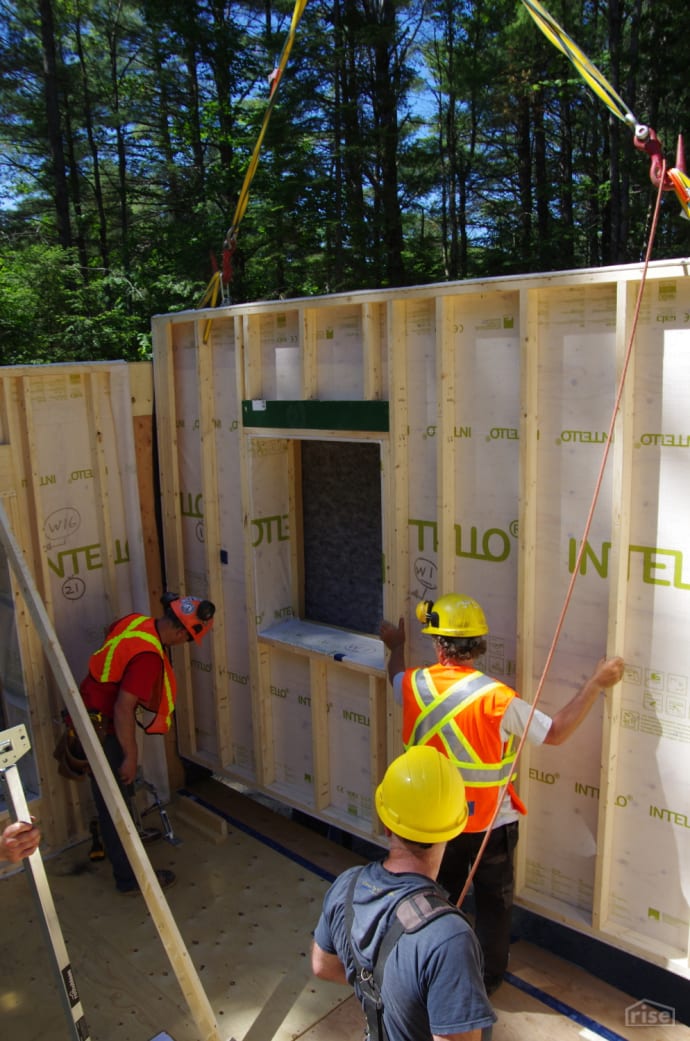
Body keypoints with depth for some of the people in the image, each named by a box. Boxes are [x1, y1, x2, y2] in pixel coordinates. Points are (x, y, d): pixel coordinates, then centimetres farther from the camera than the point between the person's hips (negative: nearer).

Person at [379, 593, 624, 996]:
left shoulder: (415, 685, -15)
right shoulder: (496, 698, -28)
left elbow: (397, 675, 11)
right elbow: (556, 733, -18)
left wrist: (397, 646, 31)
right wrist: (596, 682, -14)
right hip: (491, 824, -3)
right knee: (493, 903, 21)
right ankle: (487, 977, 37)